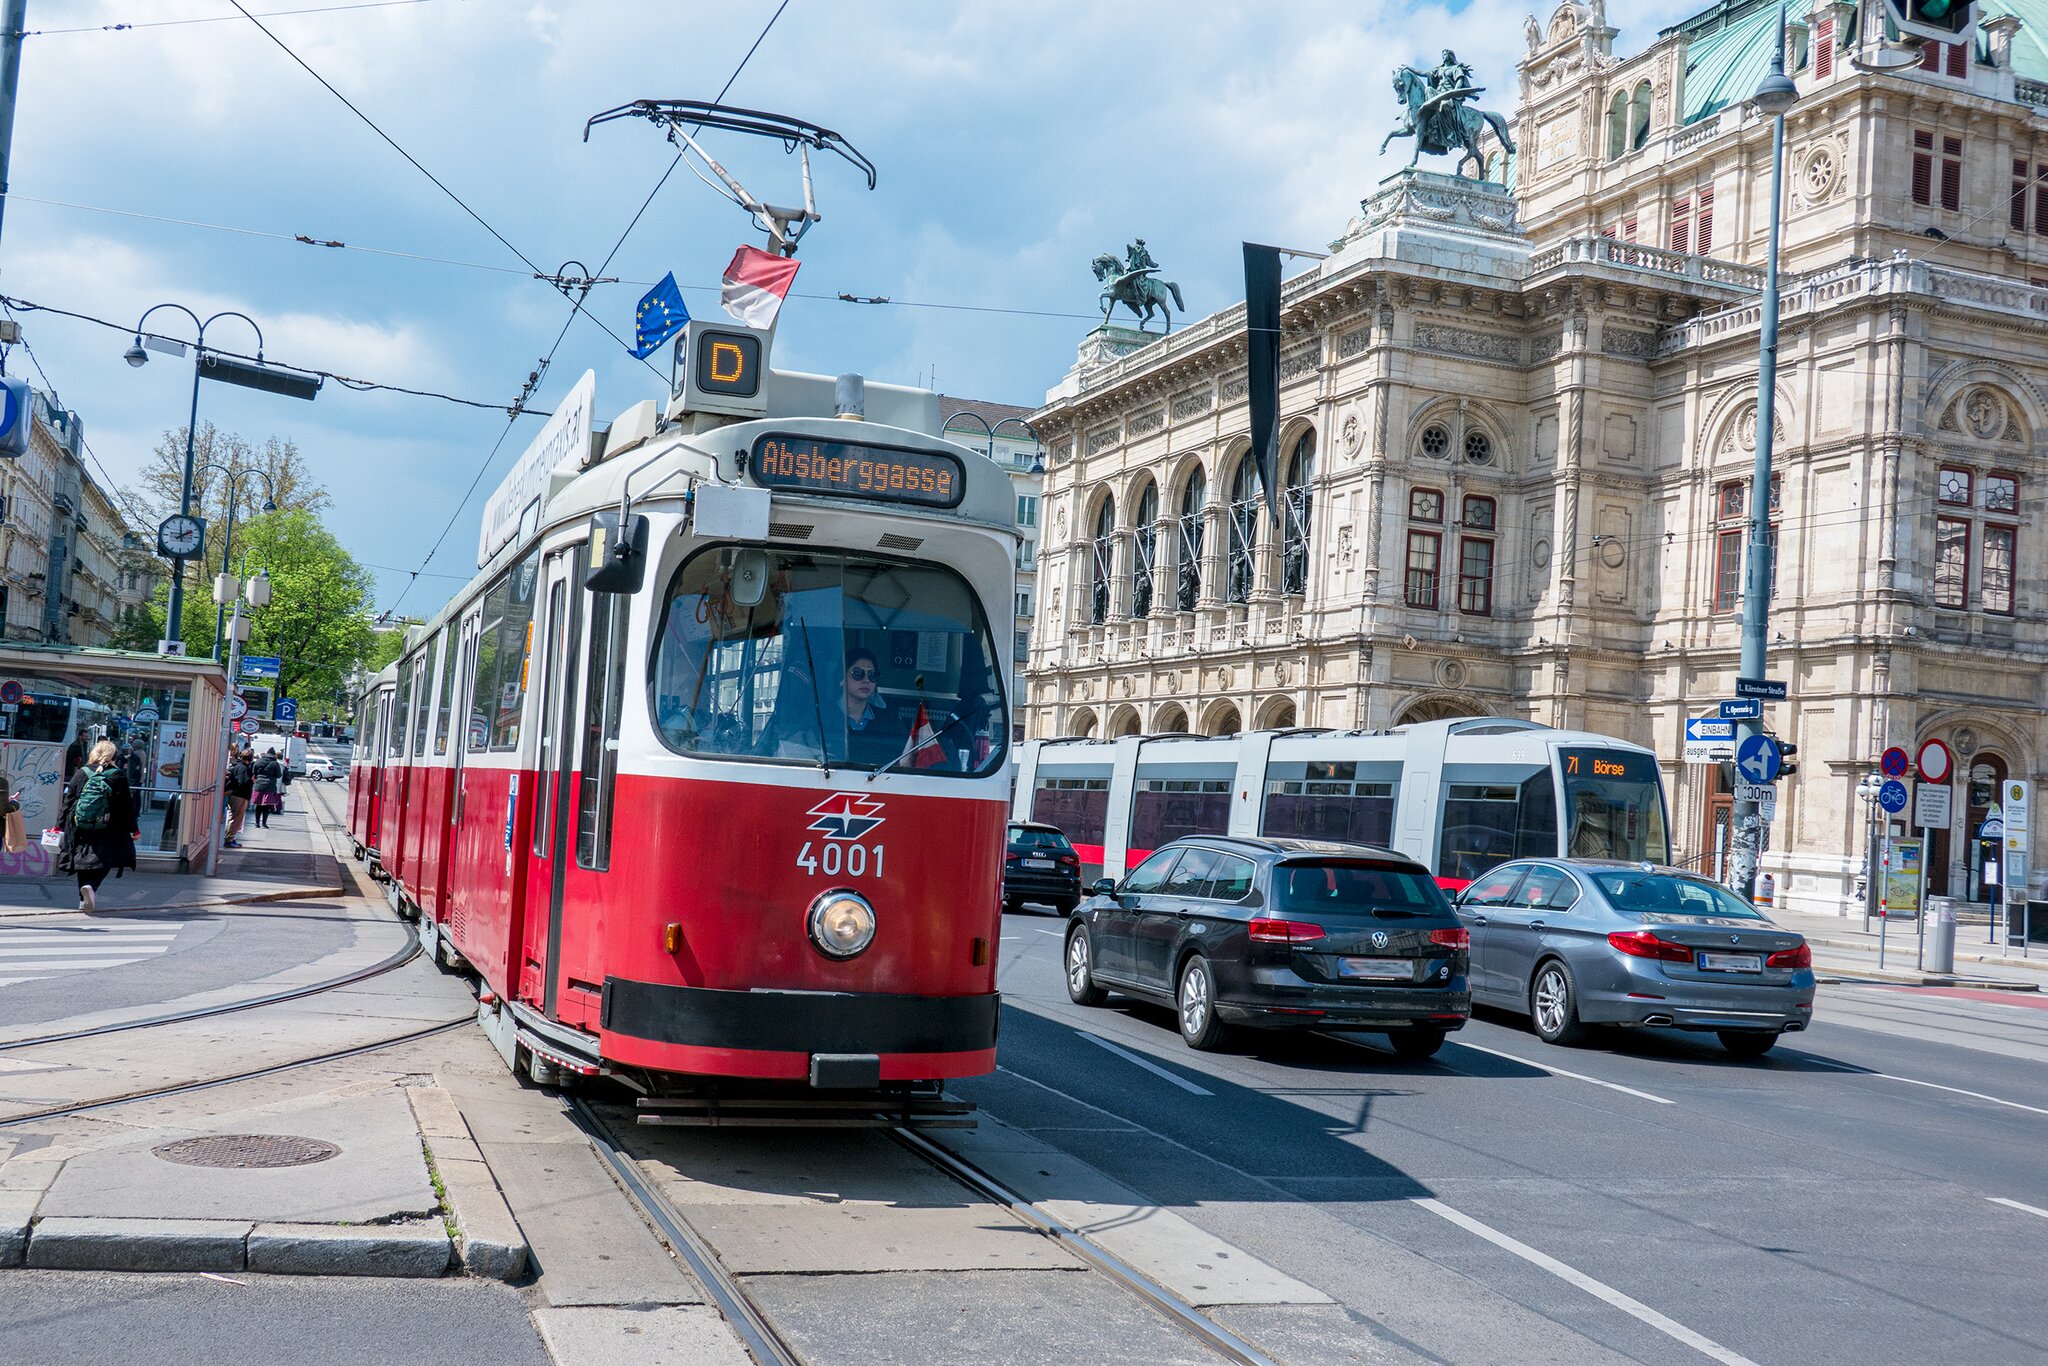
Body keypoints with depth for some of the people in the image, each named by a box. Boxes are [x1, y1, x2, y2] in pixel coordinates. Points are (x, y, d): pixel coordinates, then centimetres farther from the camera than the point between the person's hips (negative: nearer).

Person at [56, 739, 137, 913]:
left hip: (80, 830, 3)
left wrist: (64, 826, 14)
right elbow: (126, 805, -3)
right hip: (107, 832, -3)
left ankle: (84, 899, 12)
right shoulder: (118, 776, -6)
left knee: (84, 859, 14)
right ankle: (91, 886, -21)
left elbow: (68, 800, 6)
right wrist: (133, 829, 5)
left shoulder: (81, 773, 1)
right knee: (103, 861, 6)